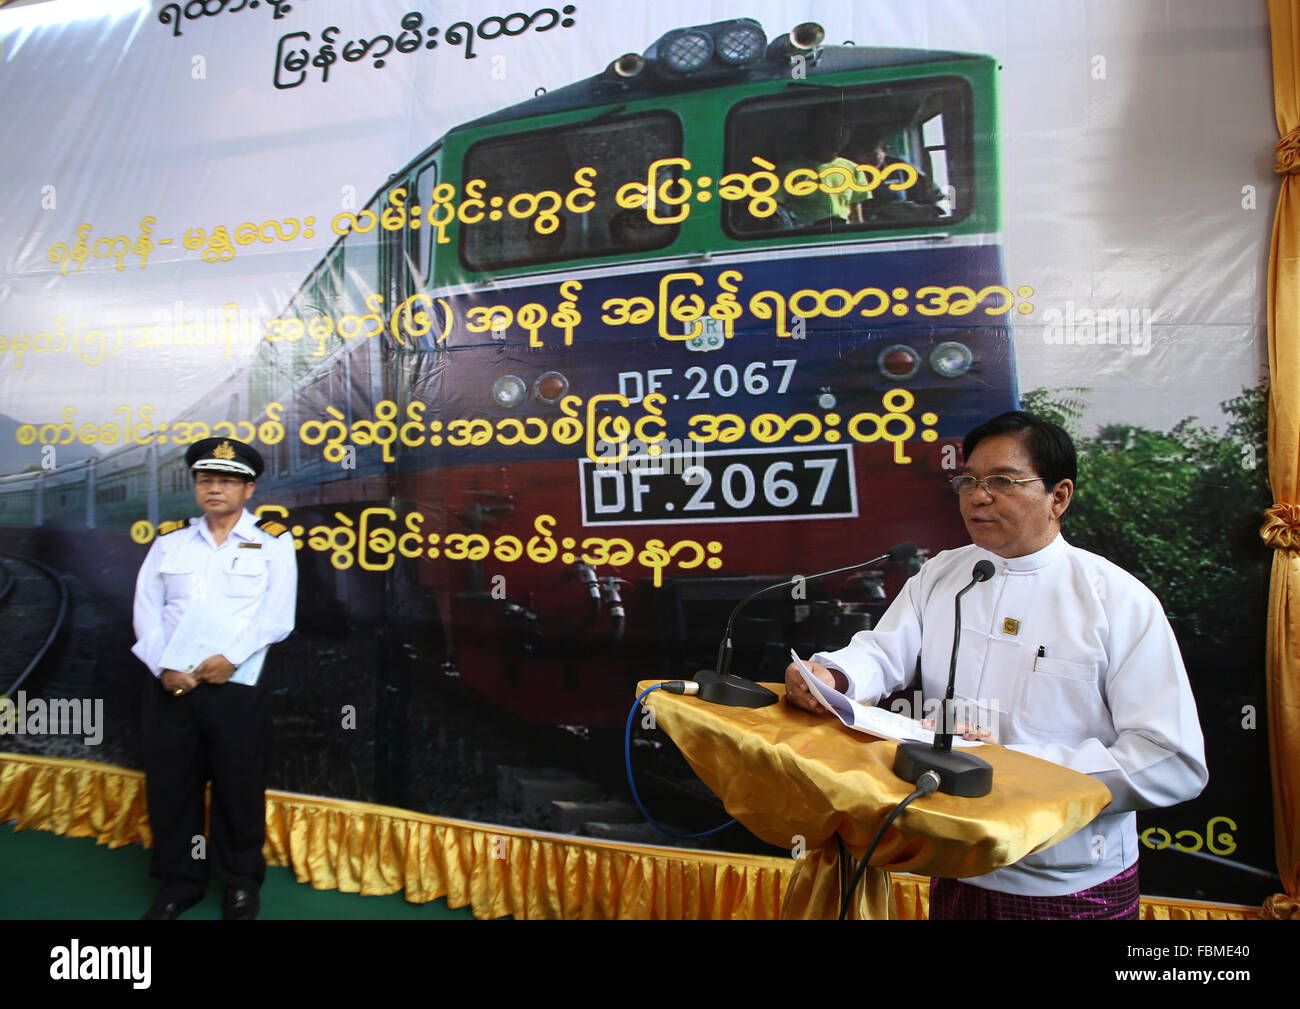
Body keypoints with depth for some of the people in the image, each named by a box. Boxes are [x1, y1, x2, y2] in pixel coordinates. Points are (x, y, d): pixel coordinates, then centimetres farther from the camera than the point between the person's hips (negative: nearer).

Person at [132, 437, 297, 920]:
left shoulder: (272, 542, 2)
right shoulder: (169, 541, 11)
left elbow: (277, 617, -6)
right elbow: (147, 612, 4)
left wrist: (231, 657, -17)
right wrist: (164, 666, -9)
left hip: (237, 686, -3)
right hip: (170, 685, 3)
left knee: (239, 788, 7)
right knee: (169, 785, 11)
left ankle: (240, 881, 27)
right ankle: (178, 880, 30)